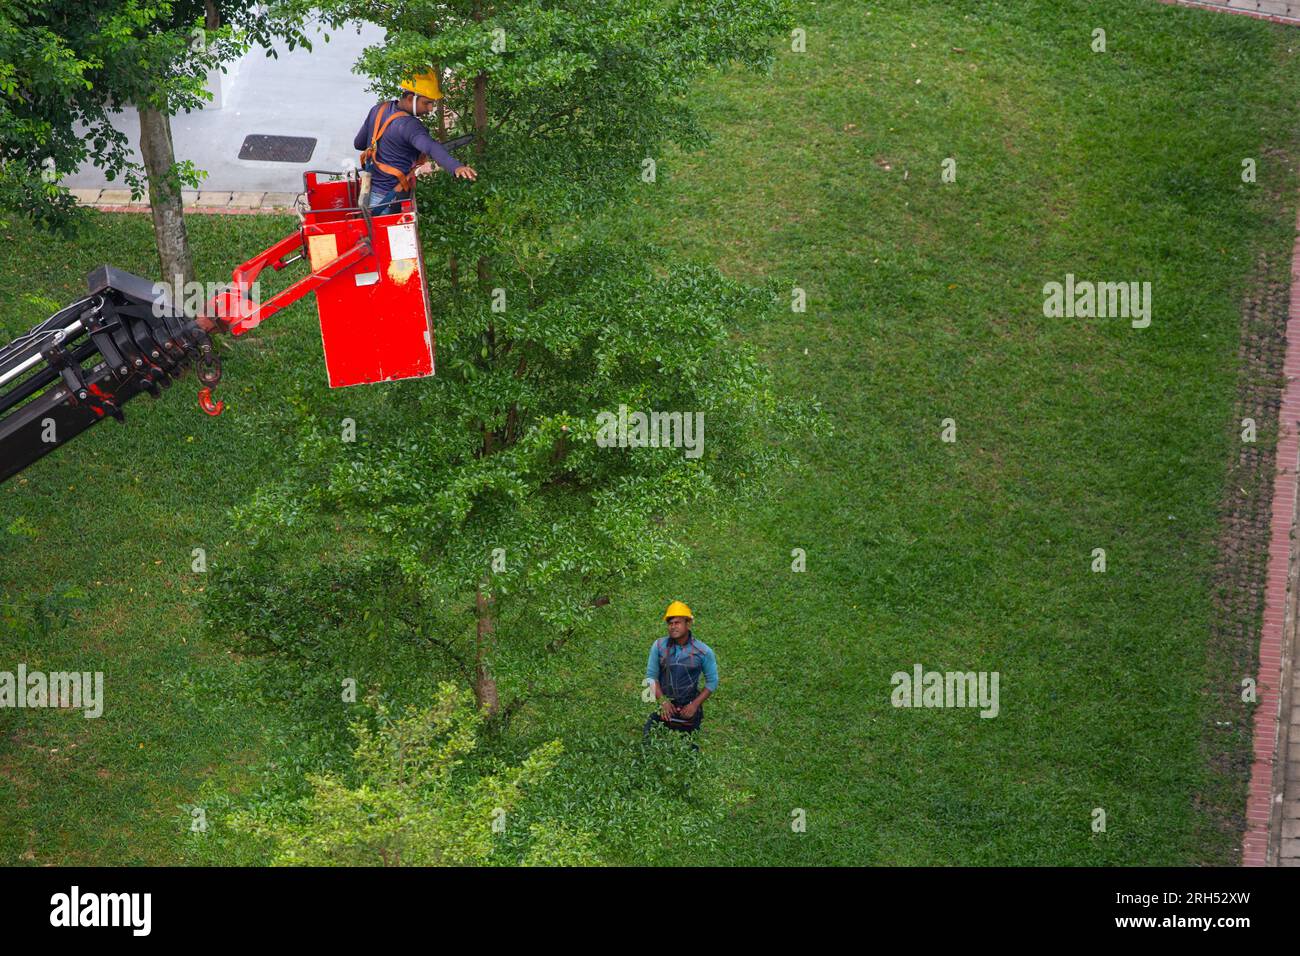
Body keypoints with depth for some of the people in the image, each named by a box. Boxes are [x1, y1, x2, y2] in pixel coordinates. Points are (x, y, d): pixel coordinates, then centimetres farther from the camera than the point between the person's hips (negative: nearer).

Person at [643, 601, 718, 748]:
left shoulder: (703, 651, -5)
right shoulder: (659, 646, -2)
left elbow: (712, 681, 2)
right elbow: (651, 675, 2)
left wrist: (695, 704, -8)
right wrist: (662, 701, -11)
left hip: (689, 709, -1)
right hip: (664, 708, 1)